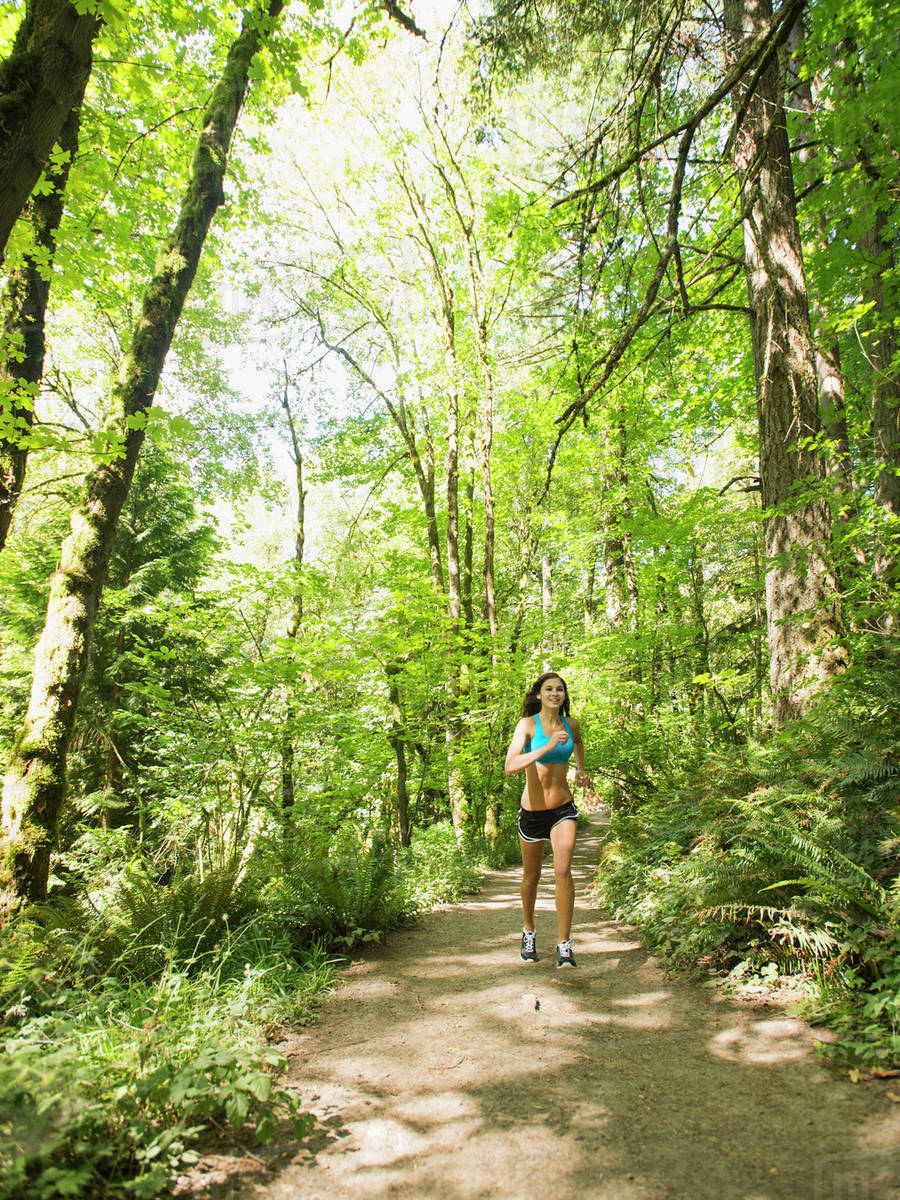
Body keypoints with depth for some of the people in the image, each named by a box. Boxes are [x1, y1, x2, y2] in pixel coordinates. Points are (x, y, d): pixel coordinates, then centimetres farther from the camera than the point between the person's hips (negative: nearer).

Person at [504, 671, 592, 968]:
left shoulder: (571, 724, 0)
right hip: (532, 810, -1)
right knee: (531, 876, 15)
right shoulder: (528, 724, -14)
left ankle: (564, 946, -5)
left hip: (563, 809, 2)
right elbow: (510, 766, -29)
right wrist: (548, 747, -34)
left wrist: (581, 769, 17)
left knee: (563, 871, -17)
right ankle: (528, 932, 41)